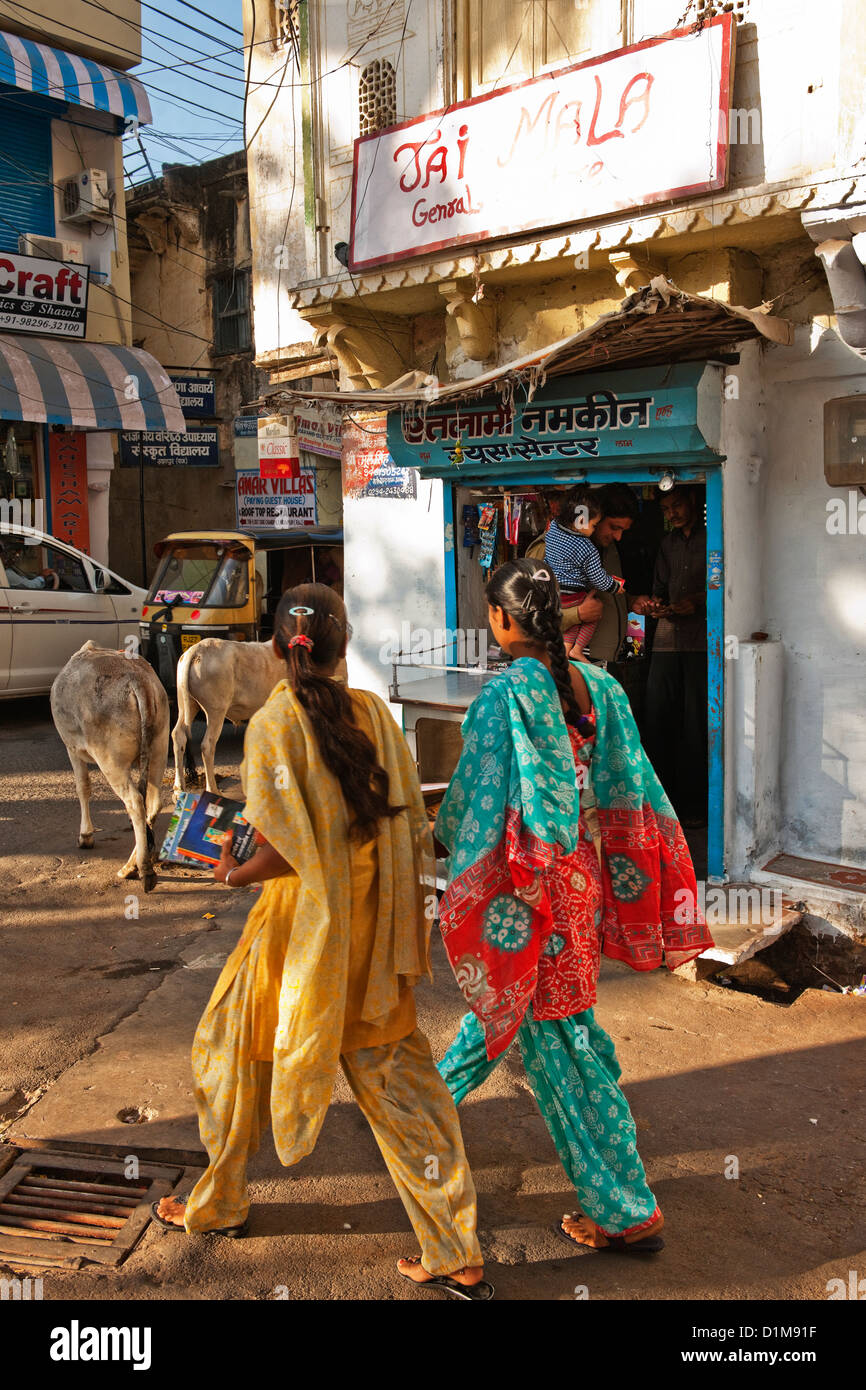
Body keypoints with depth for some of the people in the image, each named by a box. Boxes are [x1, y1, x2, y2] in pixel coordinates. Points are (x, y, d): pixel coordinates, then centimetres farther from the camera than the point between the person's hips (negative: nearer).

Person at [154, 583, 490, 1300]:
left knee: (234, 1049, 20)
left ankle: (218, 1204, 40)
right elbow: (413, 825, 2)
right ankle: (457, 1258, 17)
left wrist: (232, 873, 0)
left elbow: (286, 850, -19)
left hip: (305, 921, -4)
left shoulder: (274, 723, -15)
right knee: (395, 1073, 13)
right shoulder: (374, 711, 0)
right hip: (377, 929, 5)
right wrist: (412, 918, 13)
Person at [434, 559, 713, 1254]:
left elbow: (477, 800, -16)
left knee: (554, 1034, 4)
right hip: (579, 870, 8)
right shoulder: (597, 685, 1)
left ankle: (627, 1212, 15)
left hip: (525, 879, -8)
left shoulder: (505, 694, -20)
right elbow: (633, 787, 5)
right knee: (506, 995, 25)